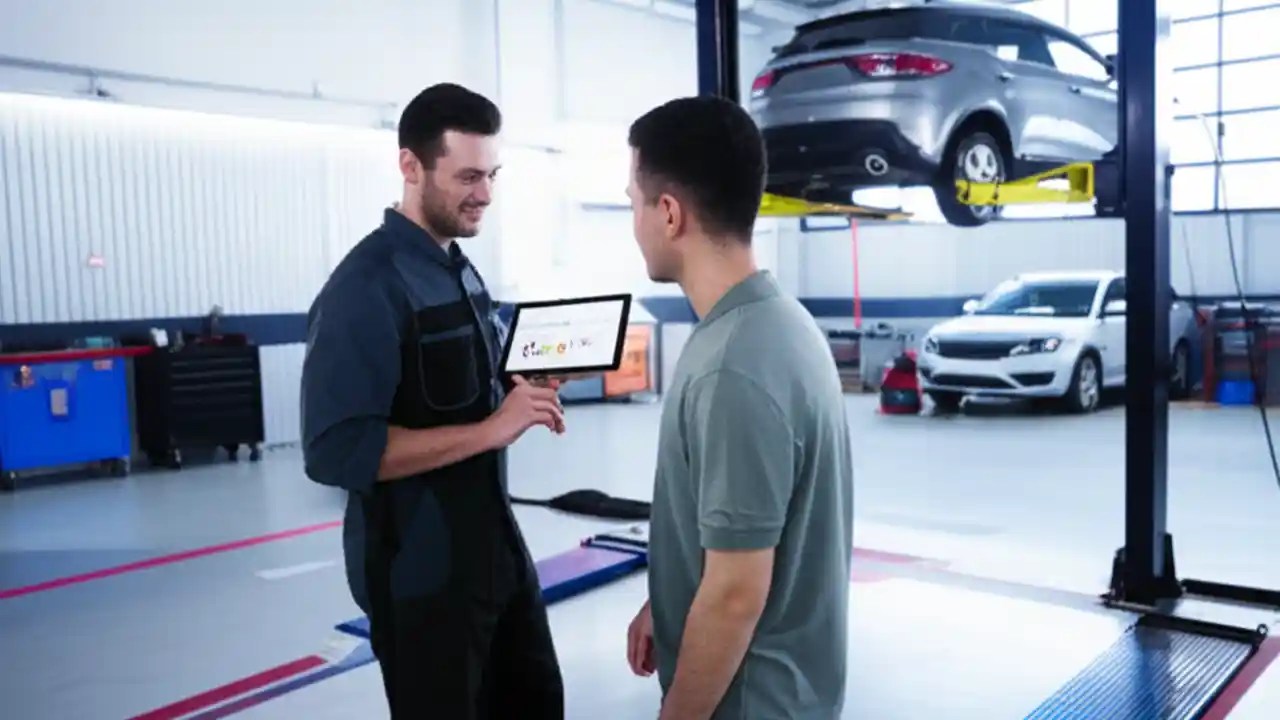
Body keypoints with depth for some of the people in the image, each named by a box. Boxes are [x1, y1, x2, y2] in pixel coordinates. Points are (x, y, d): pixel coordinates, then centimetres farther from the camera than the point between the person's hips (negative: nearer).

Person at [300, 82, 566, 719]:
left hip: (495, 543, 9)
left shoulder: (462, 270, 10)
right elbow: (336, 450, -26)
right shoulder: (366, 286, -19)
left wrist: (519, 395, -1)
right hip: (419, 566, -9)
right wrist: (492, 428, -27)